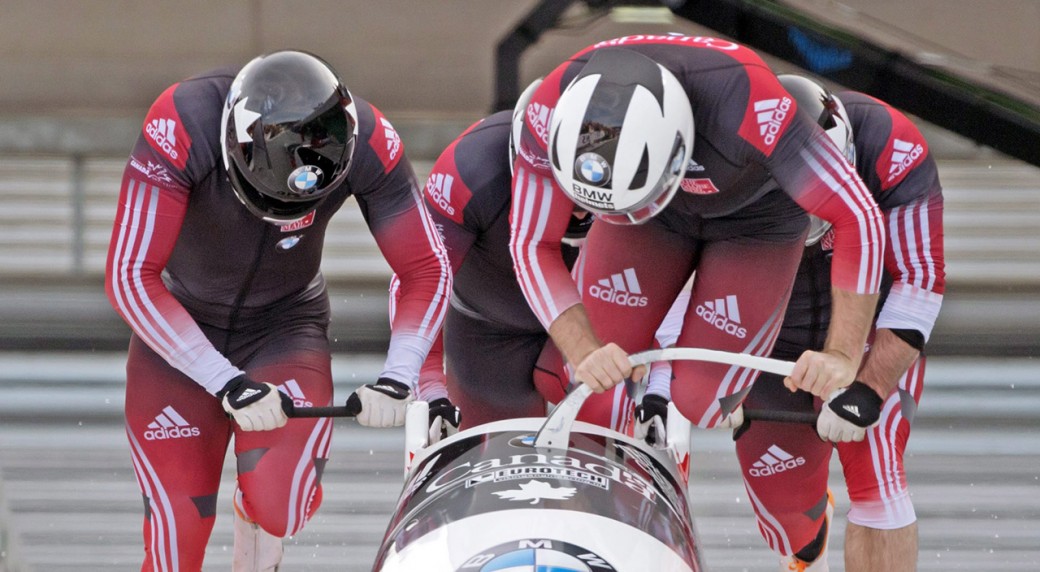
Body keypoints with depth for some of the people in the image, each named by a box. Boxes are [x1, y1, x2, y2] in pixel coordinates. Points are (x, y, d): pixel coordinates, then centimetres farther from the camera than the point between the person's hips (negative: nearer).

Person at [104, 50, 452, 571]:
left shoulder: (366, 142, -23)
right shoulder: (181, 127, -31)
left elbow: (427, 271, -12)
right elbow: (129, 276, -30)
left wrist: (397, 378, -28)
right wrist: (228, 385, -34)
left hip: (286, 330, 1)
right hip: (177, 331, -1)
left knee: (281, 505, -25)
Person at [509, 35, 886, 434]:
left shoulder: (742, 99, -44)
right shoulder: (553, 111, -35)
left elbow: (857, 216, -35)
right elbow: (532, 245, -22)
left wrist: (843, 355, -39)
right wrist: (585, 354, -35)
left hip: (753, 214, -2)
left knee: (699, 405, -9)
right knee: (590, 387, -8)